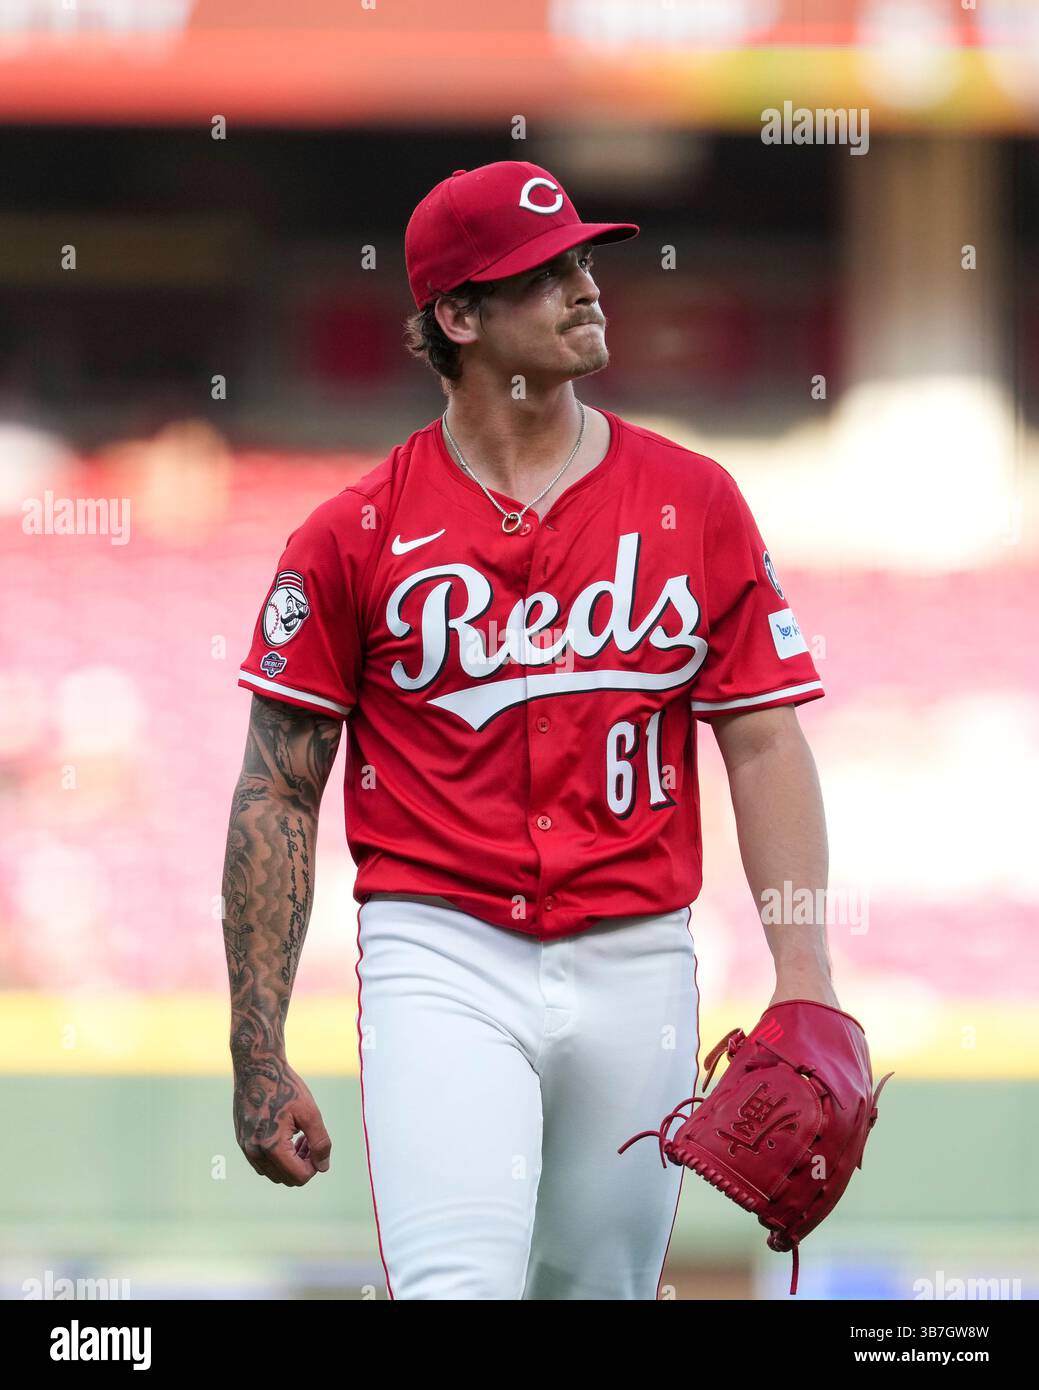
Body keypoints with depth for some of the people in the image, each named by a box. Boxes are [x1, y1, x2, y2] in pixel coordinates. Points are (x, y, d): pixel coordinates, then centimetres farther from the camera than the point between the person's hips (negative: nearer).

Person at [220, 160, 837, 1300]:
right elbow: (278, 798, 2)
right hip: (443, 958, -3)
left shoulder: (694, 501, 6)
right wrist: (258, 1058, -3)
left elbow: (765, 741, 4)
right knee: (458, 1288, -20)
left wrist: (803, 979, -8)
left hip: (639, 962, 3)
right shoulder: (355, 534, -1)